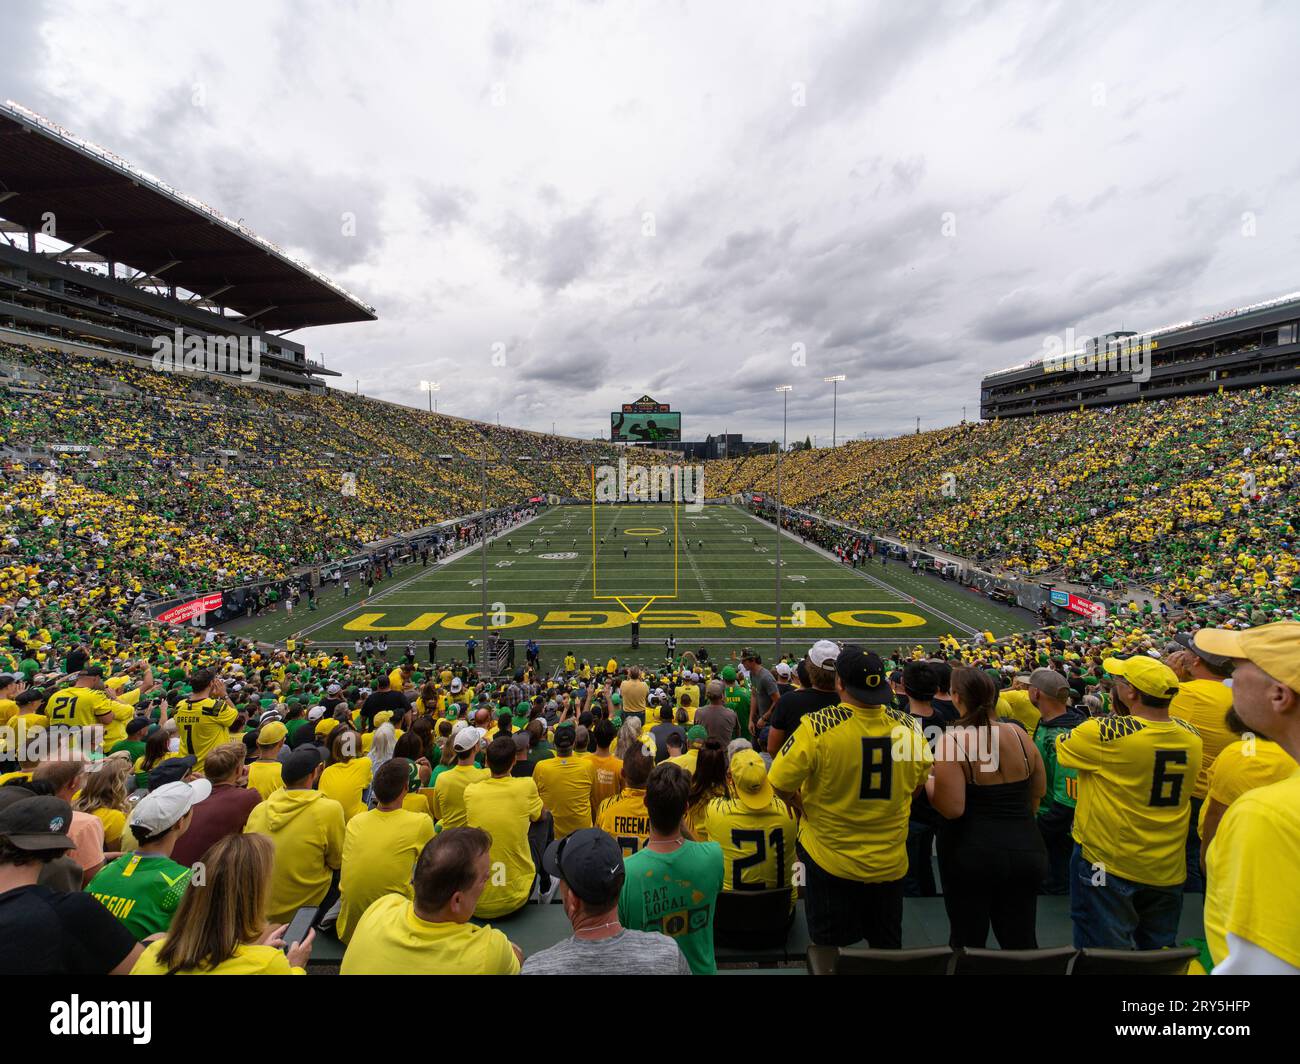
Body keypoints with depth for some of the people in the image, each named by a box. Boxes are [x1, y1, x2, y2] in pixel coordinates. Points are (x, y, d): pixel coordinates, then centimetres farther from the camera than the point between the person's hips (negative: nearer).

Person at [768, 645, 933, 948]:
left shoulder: (817, 726, -25)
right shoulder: (907, 725, -13)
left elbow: (779, 787, -19)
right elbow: (921, 783, 5)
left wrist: (804, 798, 2)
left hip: (831, 862, -3)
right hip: (890, 864, 4)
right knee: (887, 947, 26)